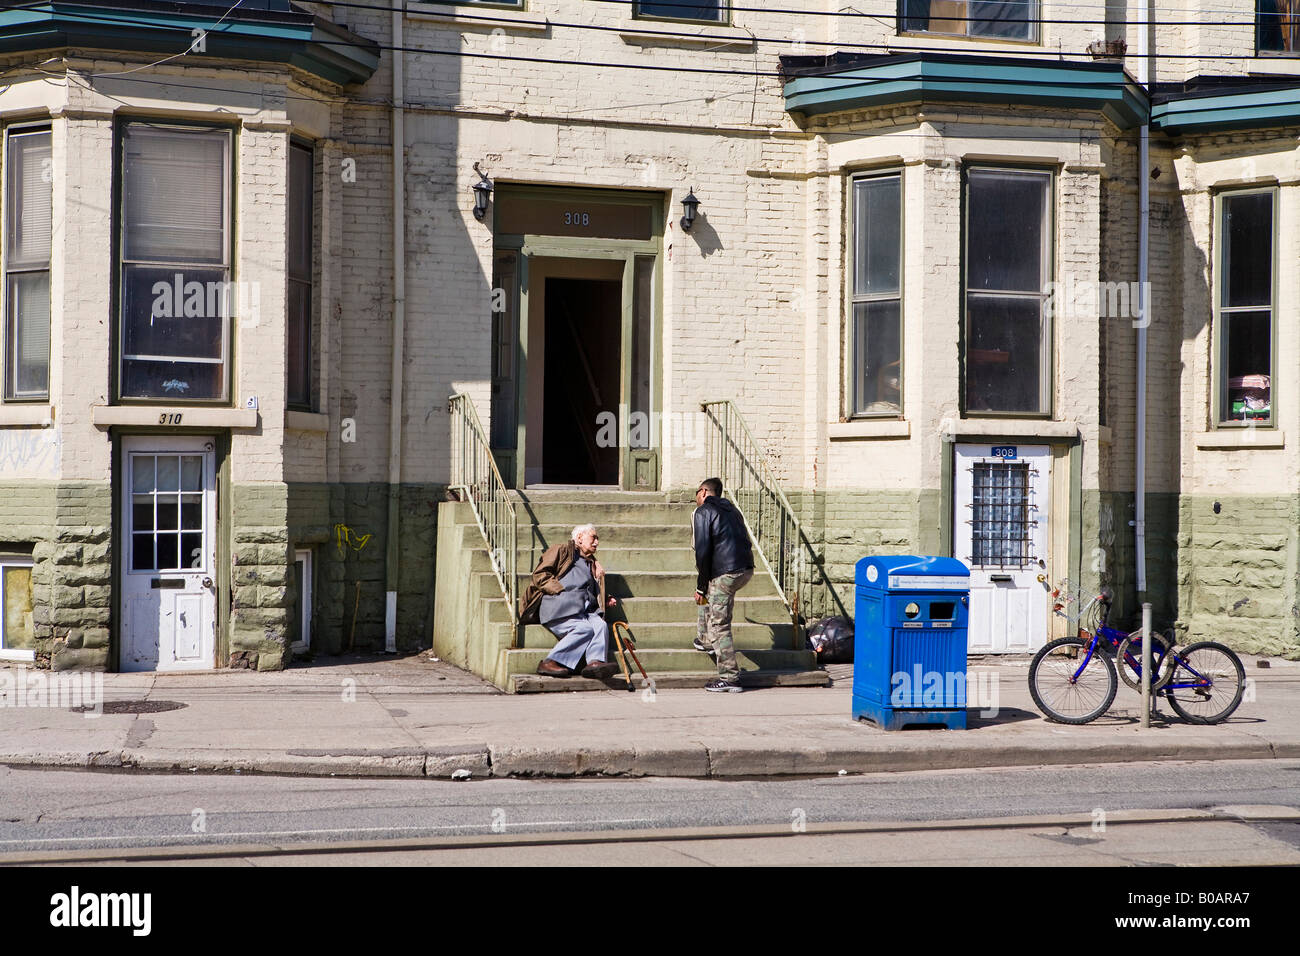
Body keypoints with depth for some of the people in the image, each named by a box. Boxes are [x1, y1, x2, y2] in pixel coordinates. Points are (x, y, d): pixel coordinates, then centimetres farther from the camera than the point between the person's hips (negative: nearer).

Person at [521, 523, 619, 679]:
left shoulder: (591, 563, 37)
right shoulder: (563, 549, 15)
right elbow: (539, 574, 3)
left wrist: (605, 600, 16)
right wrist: (561, 591, -9)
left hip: (584, 609, 6)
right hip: (559, 606, -6)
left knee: (601, 625, -25)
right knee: (584, 629, -31)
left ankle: (595, 662, -44)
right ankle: (550, 663, -31)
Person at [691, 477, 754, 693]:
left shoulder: (703, 512, -1)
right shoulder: (731, 509, 23)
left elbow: (703, 552, -9)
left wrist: (700, 588, -3)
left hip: (725, 573, -8)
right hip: (747, 569, 8)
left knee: (720, 625, -1)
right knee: (709, 592, 34)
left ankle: (729, 679, -1)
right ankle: (707, 640, 34)